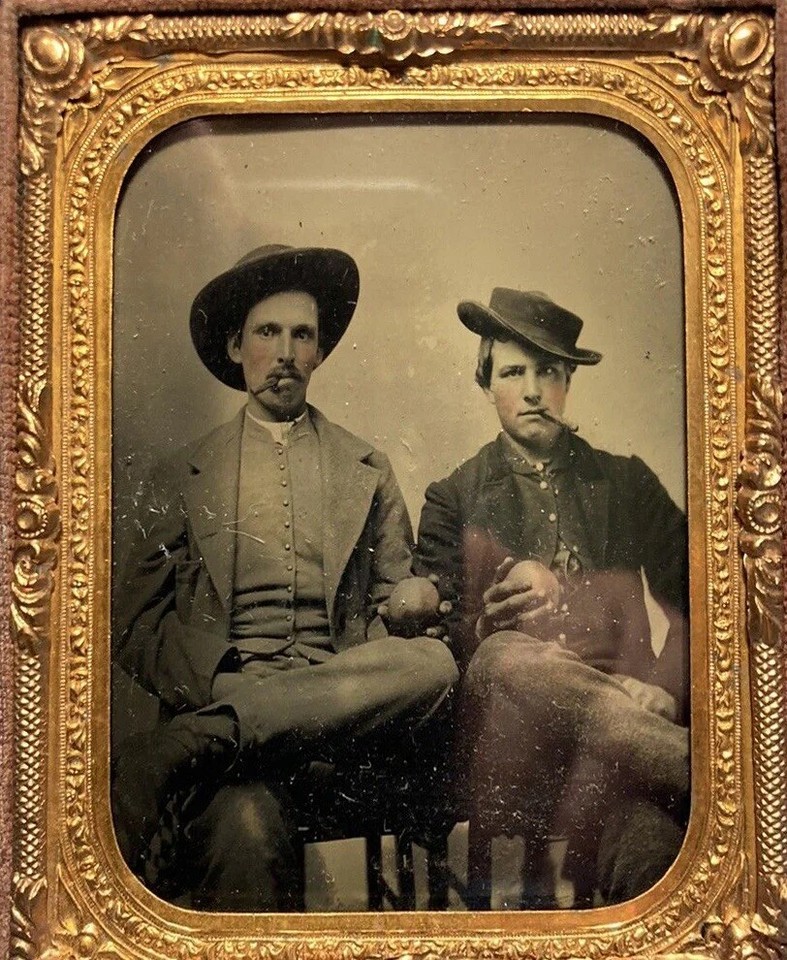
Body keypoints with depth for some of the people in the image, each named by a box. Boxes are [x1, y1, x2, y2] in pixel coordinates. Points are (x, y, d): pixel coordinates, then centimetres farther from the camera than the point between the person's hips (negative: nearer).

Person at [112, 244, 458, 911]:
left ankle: (173, 749, -31)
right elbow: (136, 625, 11)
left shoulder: (369, 471, 20)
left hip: (341, 700, 5)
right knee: (247, 825, -41)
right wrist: (219, 690, -10)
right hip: (220, 701, -4)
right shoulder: (180, 478, 16)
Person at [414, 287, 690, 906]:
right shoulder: (454, 499, 15)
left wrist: (665, 688, -9)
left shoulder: (627, 484, 19)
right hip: (505, 713, 1)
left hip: (625, 700, -1)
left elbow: (691, 601, 10)